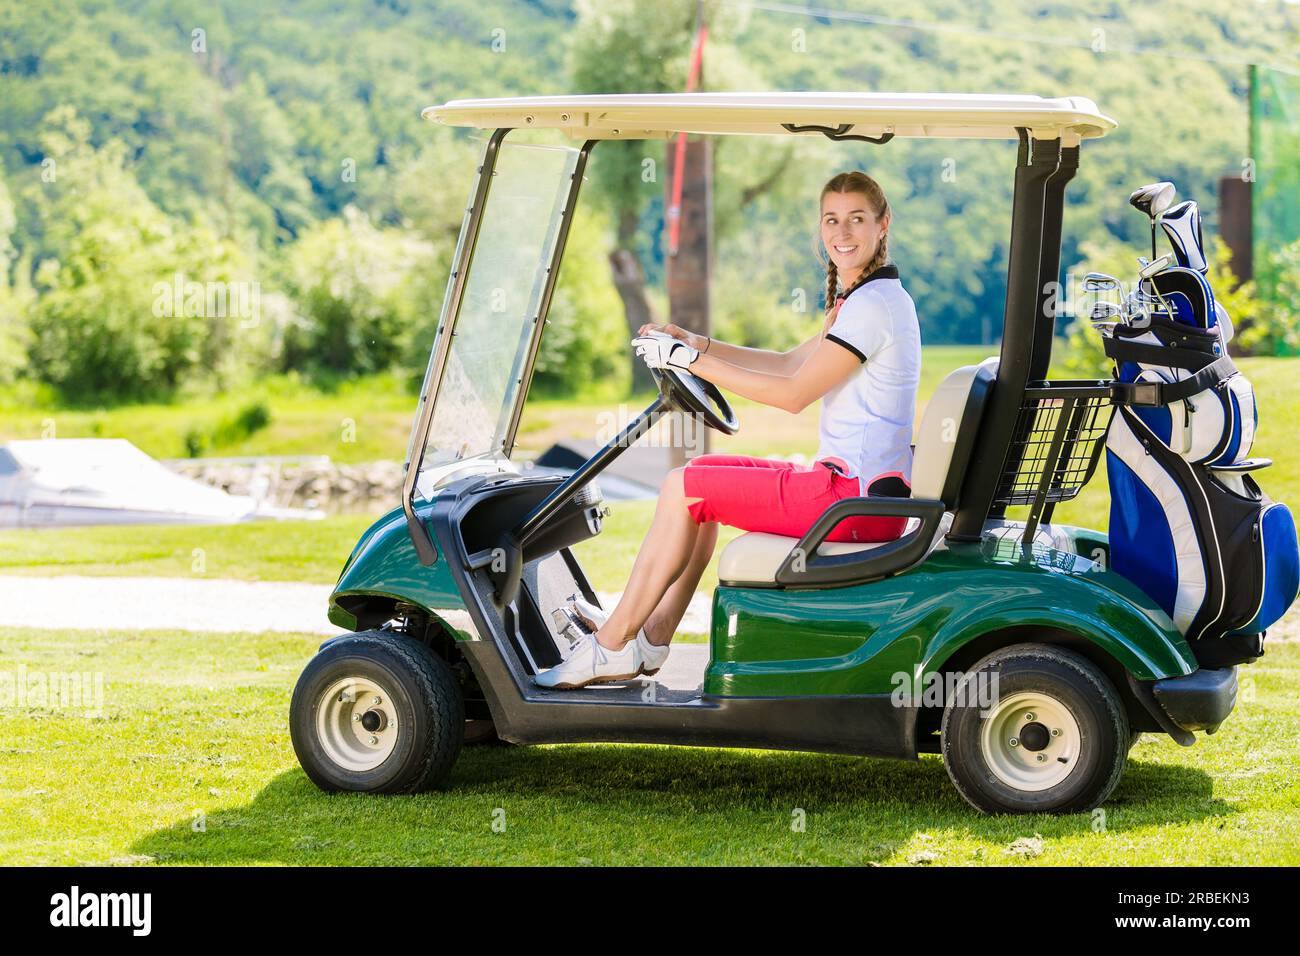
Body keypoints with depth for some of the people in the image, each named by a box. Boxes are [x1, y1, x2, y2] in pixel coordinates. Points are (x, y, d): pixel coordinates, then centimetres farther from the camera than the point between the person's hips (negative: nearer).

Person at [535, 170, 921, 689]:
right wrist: (699, 344, 13)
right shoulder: (861, 298, 16)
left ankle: (611, 647, -2)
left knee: (685, 489, -8)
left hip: (857, 496, -10)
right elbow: (793, 362, 22)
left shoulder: (874, 304, -17)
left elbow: (795, 393, -19)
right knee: (703, 474, 18)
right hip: (857, 485, 10)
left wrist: (692, 360, -14)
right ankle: (650, 636, 16)